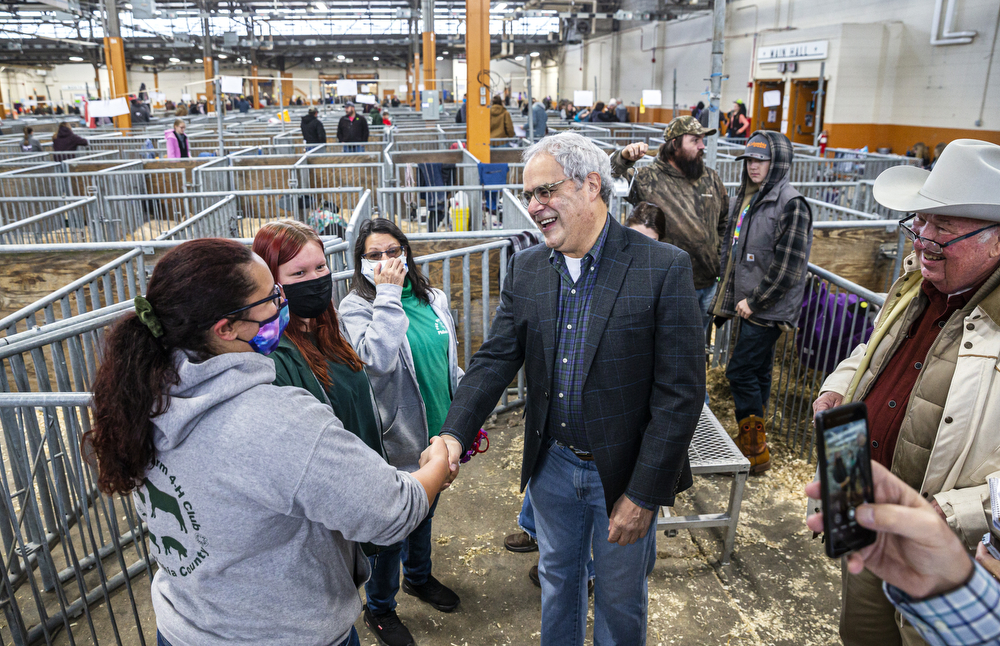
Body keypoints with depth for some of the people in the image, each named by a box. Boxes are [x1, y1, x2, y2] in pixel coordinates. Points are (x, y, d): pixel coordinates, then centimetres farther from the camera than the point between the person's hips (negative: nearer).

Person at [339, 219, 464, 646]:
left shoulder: (433, 299, 2)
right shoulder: (356, 307, -14)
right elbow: (378, 359, -33)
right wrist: (388, 295, -29)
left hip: (437, 435, 6)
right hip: (395, 441, -6)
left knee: (423, 513, 26)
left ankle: (418, 577, 52)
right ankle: (379, 608, 35)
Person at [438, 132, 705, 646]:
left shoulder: (664, 269, -18)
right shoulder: (526, 268, -2)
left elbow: (681, 392, -18)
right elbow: (496, 359, -3)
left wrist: (644, 494, -17)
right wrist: (455, 434, -19)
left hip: (624, 471, -4)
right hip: (552, 463, 4)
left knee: (620, 594, 19)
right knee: (556, 577, 25)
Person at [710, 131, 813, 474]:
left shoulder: (791, 204, -15)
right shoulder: (745, 198, 12)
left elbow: (788, 266, -19)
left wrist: (754, 301, -14)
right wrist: (729, 296, 14)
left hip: (768, 310, -8)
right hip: (747, 305, 8)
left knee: (740, 372, -8)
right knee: (757, 372, 15)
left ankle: (756, 451, 6)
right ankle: (751, 441, 27)